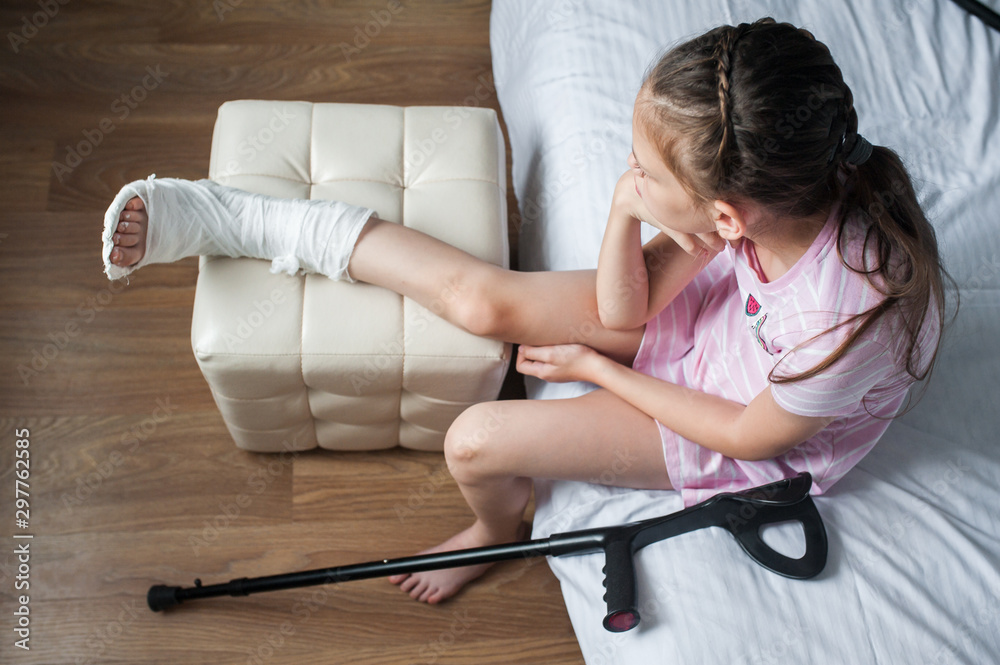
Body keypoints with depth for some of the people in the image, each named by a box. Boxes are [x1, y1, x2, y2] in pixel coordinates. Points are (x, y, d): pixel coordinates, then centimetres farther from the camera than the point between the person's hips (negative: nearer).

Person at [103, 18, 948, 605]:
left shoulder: (846, 325, -42)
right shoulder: (772, 188, -27)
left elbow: (750, 435, -21)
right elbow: (623, 307, -14)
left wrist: (594, 367, -13)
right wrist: (625, 212, -35)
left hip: (728, 431, -4)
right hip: (705, 313, 5)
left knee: (476, 443, -13)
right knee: (486, 298, -13)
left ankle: (499, 528, 26)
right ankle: (222, 216, 0)